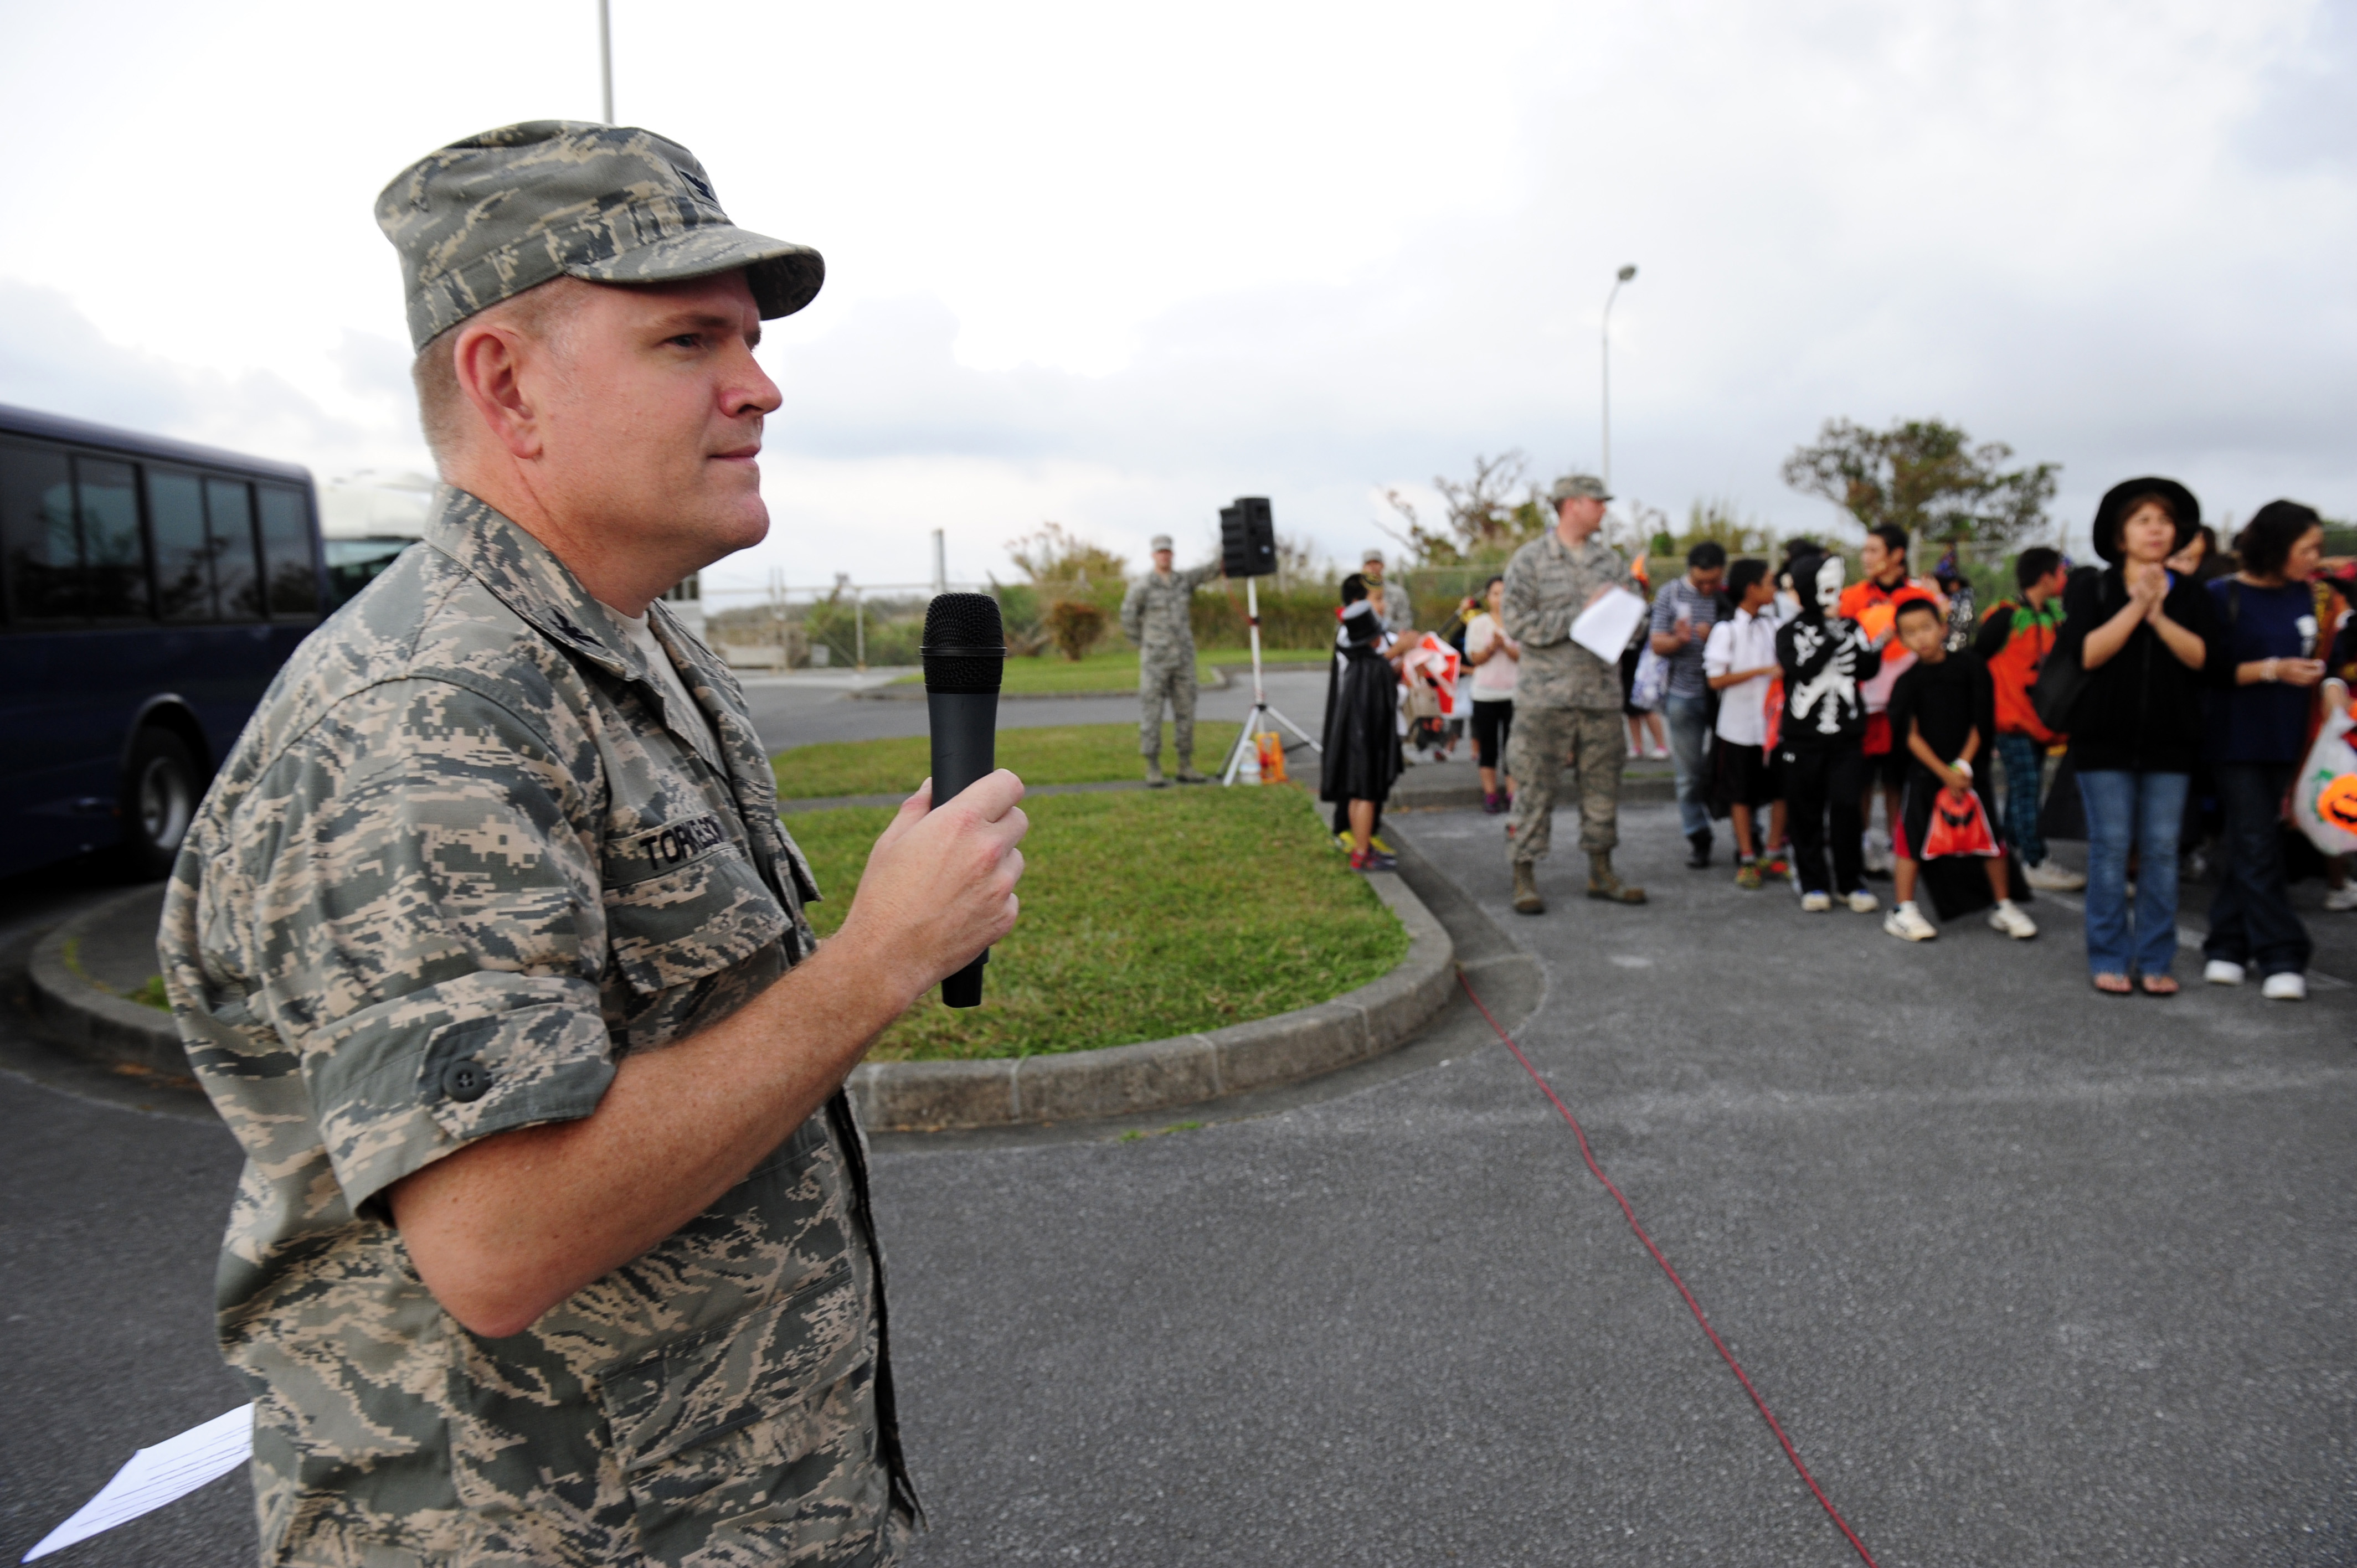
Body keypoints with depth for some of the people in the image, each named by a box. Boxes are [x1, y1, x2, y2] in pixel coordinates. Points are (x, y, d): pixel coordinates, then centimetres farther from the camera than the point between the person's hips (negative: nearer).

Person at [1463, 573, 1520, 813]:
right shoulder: (1478, 623, 4)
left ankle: (1512, 793, 4)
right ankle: (1490, 793, 10)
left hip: (1514, 692, -1)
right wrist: (1491, 647, -17)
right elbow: (1474, 658, 0)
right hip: (1485, 692, 1)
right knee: (1488, 744, 4)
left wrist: (1504, 645, -20)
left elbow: (1522, 656, -4)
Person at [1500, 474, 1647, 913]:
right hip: (1546, 693, -5)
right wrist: (1580, 615, -15)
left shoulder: (1610, 560, 14)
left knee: (1602, 784, 10)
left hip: (1602, 691, 5)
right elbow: (1517, 621, -12)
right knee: (1535, 786, -3)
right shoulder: (1530, 559, -2)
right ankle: (1525, 877, 5)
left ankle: (1601, 872, 21)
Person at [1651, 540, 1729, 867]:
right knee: (1690, 772, 5)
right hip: (1684, 695, 1)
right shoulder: (1671, 595, 3)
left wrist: (1716, 637, -18)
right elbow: (1657, 645, 1)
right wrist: (1678, 640, -21)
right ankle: (1697, 839, 17)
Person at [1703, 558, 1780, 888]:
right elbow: (1716, 679, -15)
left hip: (1773, 721, 5)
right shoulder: (1726, 630, -8)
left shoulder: (1771, 624, 9)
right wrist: (1762, 671, -19)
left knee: (1780, 787, 7)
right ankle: (1747, 859, 11)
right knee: (1741, 793, 4)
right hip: (1740, 725, -5)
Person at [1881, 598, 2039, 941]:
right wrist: (1945, 774, -12)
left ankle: (2004, 906, 20)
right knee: (1912, 836, -3)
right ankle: (1903, 910, 5)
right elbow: (1910, 735, -6)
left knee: (1991, 835, 5)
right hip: (1924, 771, -1)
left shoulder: (1968, 668, -1)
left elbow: (1981, 722, -1)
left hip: (1968, 768, 1)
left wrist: (1963, 766, -9)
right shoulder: (1908, 682, -3)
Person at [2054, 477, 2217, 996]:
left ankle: (2155, 961, 11)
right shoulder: (2094, 589, 4)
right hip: (2105, 740, -2)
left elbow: (2201, 657, -5)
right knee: (2110, 849, -1)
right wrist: (2135, 607, -13)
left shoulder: (2191, 596, 10)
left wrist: (2158, 616, -14)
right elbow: (2086, 655, -10)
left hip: (2169, 742, 2)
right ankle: (2109, 959, 7)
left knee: (2161, 851, 3)